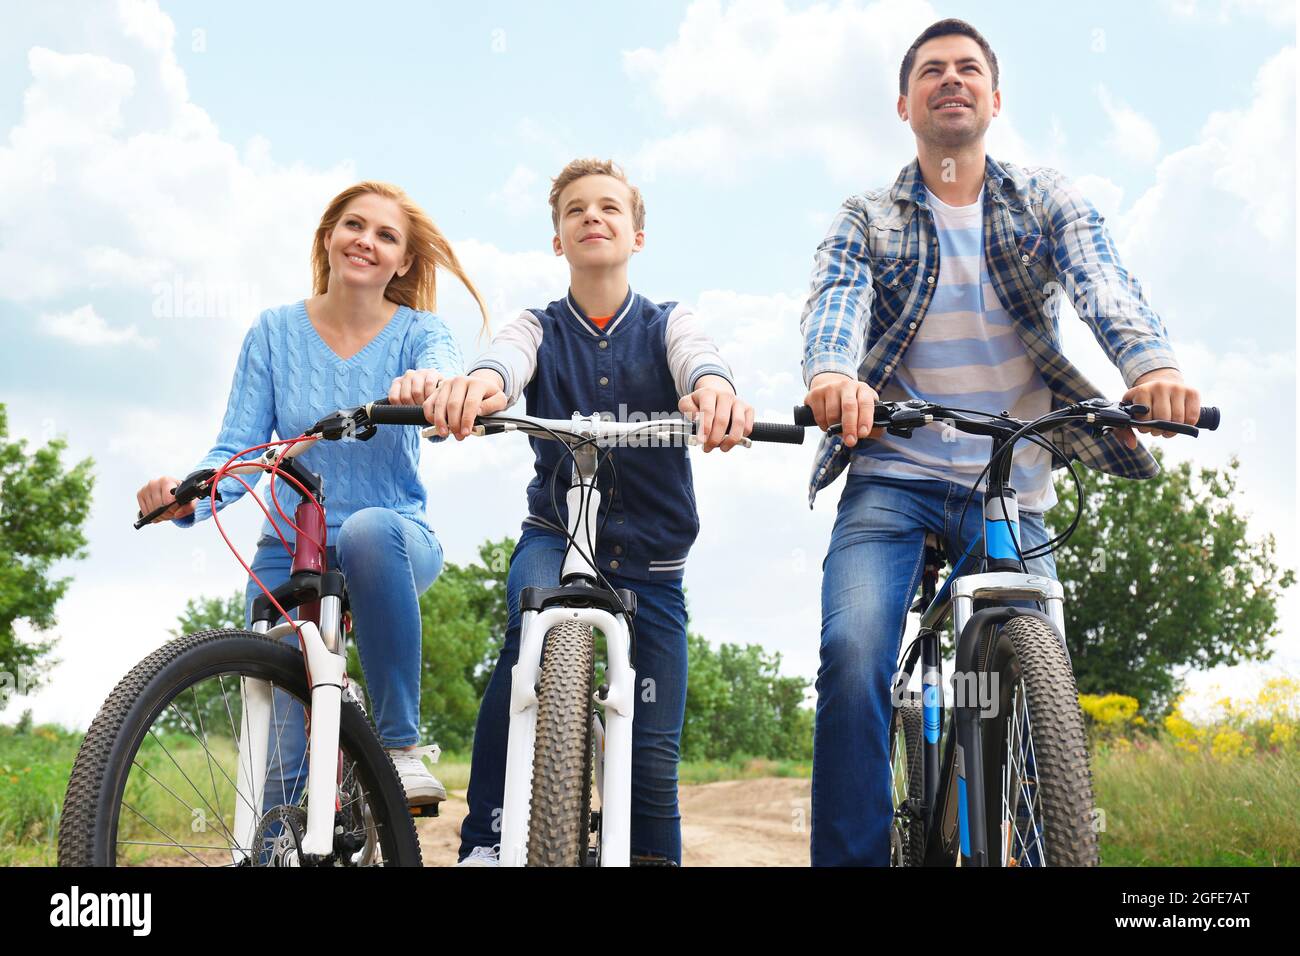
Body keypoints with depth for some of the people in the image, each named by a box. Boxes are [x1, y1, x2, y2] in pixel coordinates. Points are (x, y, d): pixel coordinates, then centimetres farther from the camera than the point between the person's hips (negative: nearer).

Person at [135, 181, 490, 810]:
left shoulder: (418, 332, -2)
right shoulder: (275, 332, 2)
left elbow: (449, 374, -26)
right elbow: (239, 448, -3)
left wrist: (428, 383, -52)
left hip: (392, 546, -1)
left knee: (370, 528, -40)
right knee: (285, 769, -15)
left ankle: (402, 744, -26)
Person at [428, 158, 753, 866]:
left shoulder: (668, 324, 5)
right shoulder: (540, 329, 5)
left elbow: (696, 357, -19)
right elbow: (508, 357, -19)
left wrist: (713, 389, -46)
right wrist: (479, 383, -46)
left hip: (650, 564, 1)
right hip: (555, 536, -1)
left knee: (653, 757, -3)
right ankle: (485, 838, -28)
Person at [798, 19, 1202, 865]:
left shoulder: (1048, 203, 10)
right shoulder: (868, 220, 9)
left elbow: (1104, 284, -10)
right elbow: (836, 299, -12)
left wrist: (1154, 363, -33)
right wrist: (833, 374, -37)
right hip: (891, 482, -1)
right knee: (853, 658, -23)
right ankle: (851, 857, -14)